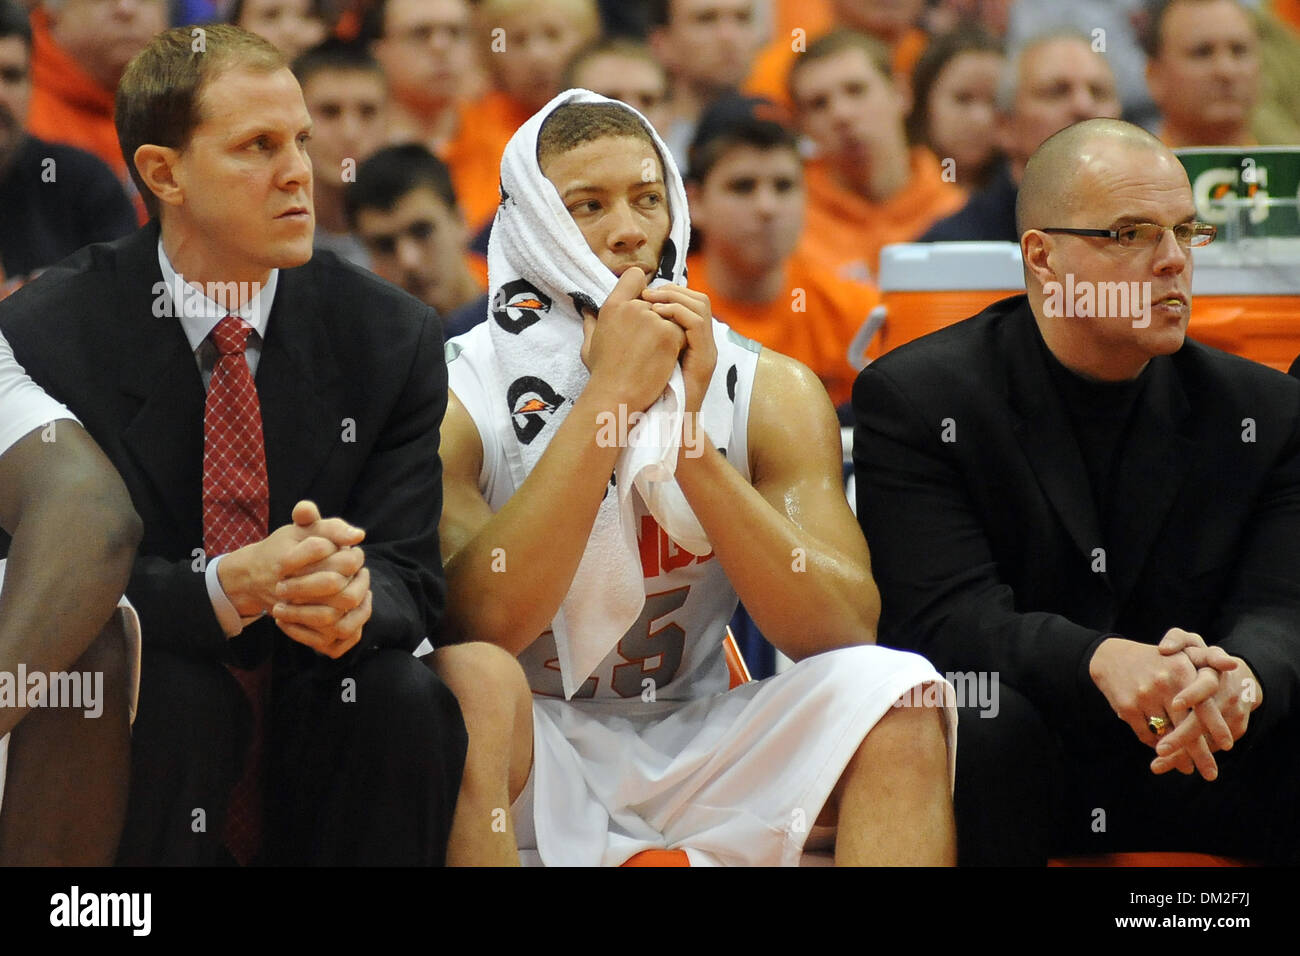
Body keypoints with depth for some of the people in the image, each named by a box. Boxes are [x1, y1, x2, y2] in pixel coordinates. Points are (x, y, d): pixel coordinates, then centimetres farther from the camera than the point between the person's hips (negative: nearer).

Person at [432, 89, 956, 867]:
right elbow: (482, 624, -24)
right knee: (472, 683, -34)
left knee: (896, 697, -21)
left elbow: (844, 629, -12)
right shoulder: (458, 394, -9)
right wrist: (611, 396, -24)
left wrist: (689, 437, -22)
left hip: (693, 755, 3)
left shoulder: (772, 394, 0)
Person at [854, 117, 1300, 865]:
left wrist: (1236, 678, -35)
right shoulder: (914, 398, -6)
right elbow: (947, 617, -17)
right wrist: (1101, 662, -39)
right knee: (986, 720, -36)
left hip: (1188, 766, 3)